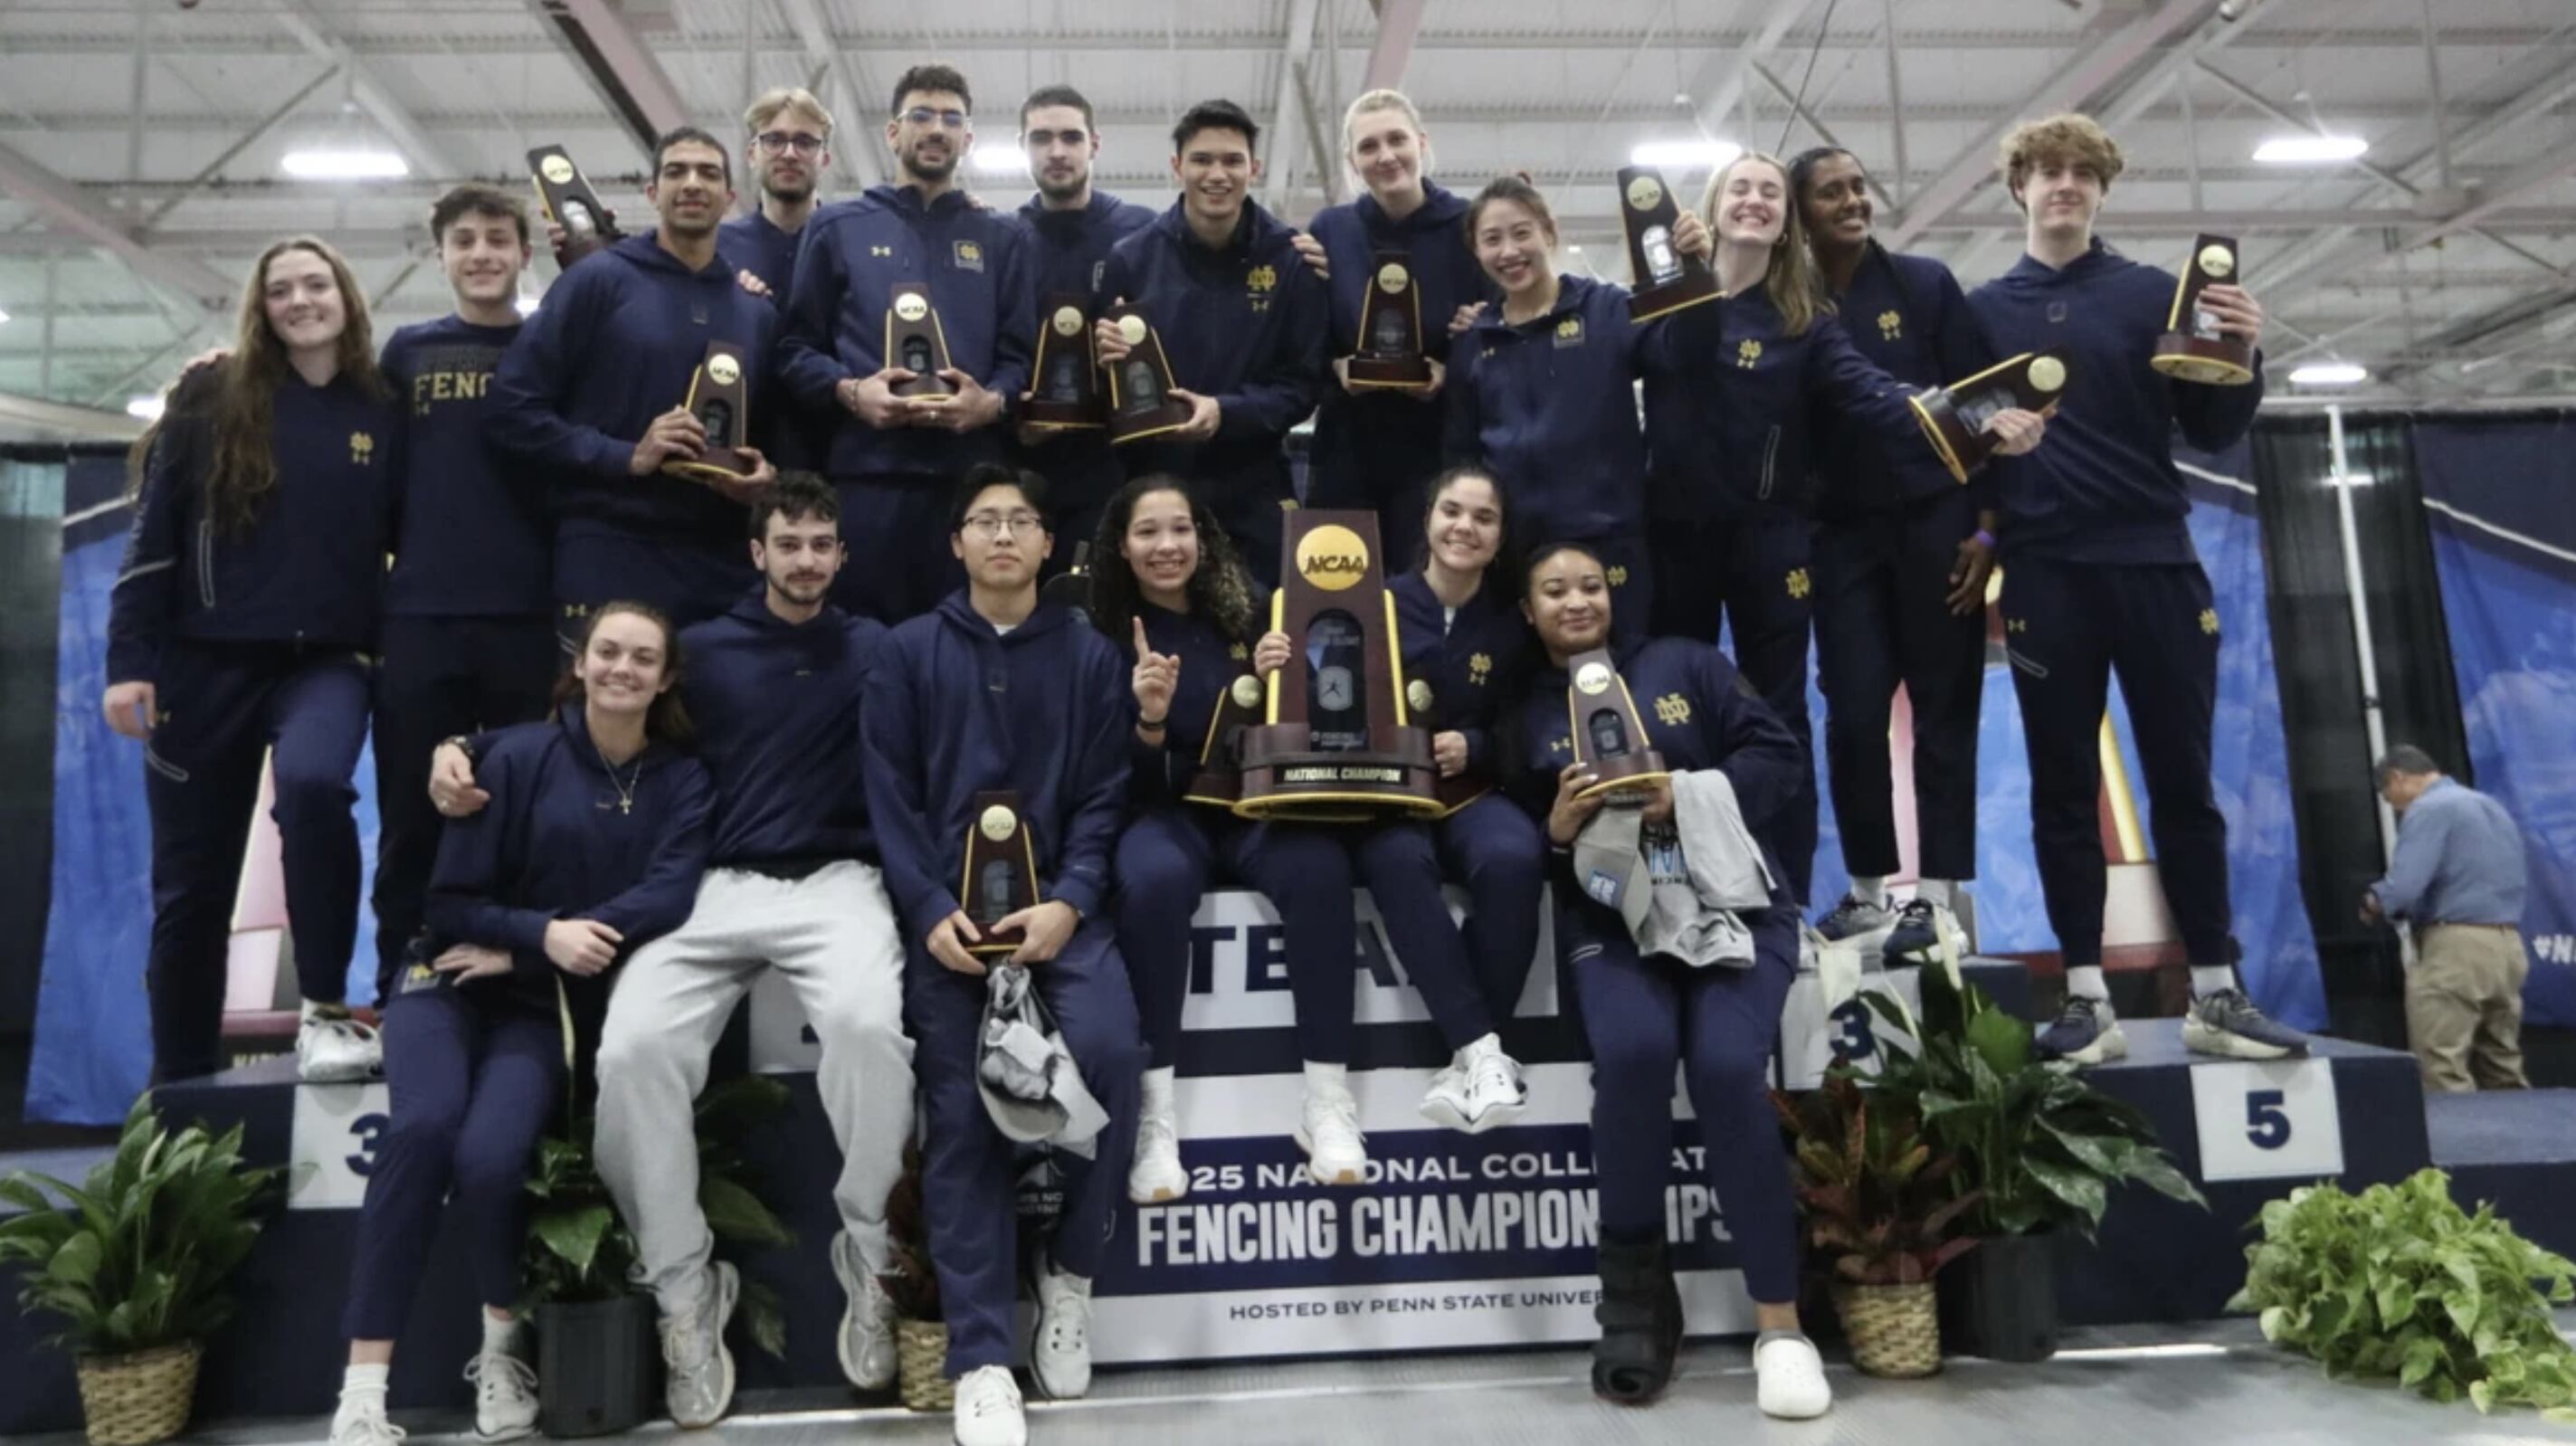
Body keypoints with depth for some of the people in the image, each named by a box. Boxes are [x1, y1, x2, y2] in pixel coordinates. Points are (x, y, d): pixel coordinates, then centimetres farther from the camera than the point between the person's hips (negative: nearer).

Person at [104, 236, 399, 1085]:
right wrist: (129, 659, -5)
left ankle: (326, 1009, -19)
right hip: (206, 661, 1)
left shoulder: (382, 414, 6)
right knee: (191, 885, 6)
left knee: (313, 782, -34)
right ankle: (181, 1082, 22)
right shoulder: (209, 399, 4)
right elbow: (153, 533, 2)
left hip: (326, 660, -1)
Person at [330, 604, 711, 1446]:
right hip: (449, 985, 0)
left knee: (489, 1156, -26)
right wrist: (544, 930, -21)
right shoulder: (519, 756, 0)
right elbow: (450, 903, -2)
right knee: (422, 1126, -30)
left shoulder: (682, 782, 4)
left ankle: (503, 1346, 2)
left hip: (552, 1006, 0)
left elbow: (669, 896, -12)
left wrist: (528, 956, -17)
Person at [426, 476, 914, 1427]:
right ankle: (685, 1292, -6)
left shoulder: (875, 650, 13)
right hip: (717, 887, 2)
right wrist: (471, 750, 1)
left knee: (870, 1024, -34)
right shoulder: (702, 651, 15)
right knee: (633, 1046, -25)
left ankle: (869, 1255, -10)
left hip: (835, 882, -1)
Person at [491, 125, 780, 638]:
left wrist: (764, 473, -3)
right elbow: (514, 406, -4)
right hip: (608, 556, -4)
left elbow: (770, 428, 21)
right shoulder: (599, 280, 1)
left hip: (719, 561, 4)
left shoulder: (757, 310, 15)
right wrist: (626, 457, -14)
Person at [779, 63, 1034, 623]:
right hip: (866, 470, -1)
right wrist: (849, 391, -10)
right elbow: (797, 346, 10)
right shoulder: (839, 227, 16)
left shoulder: (1002, 238, 19)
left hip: (971, 473, 1)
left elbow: (1021, 355, 10)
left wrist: (992, 401, -11)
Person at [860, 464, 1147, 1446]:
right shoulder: (909, 653, 9)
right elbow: (890, 797, 3)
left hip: (1057, 904, 0)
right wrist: (931, 911, -10)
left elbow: (1103, 799, 4)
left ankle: (1071, 1264, 3)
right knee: (961, 1117, -7)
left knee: (1109, 1052, -23)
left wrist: (1069, 902, -12)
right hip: (947, 906, 0)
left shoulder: (1090, 656, 10)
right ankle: (980, 1358, 1)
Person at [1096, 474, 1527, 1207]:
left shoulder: (1239, 610, 8)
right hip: (1167, 810, -2)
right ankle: (1152, 1113, -30)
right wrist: (1150, 716, -26)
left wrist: (1271, 680, -10)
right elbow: (1129, 780, -5)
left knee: (1318, 866, -32)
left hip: (1253, 803, 2)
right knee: (1154, 879, -38)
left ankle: (1328, 1103, -28)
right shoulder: (1106, 634, 0)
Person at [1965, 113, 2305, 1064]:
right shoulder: (1983, 310, 9)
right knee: (2064, 791, 1)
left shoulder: (2158, 294, 9)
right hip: (2044, 571, 0)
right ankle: (2088, 1000, 6)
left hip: (2154, 560, 1)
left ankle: (2215, 995, 11)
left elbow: (2212, 434, 6)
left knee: (2183, 782, 3)